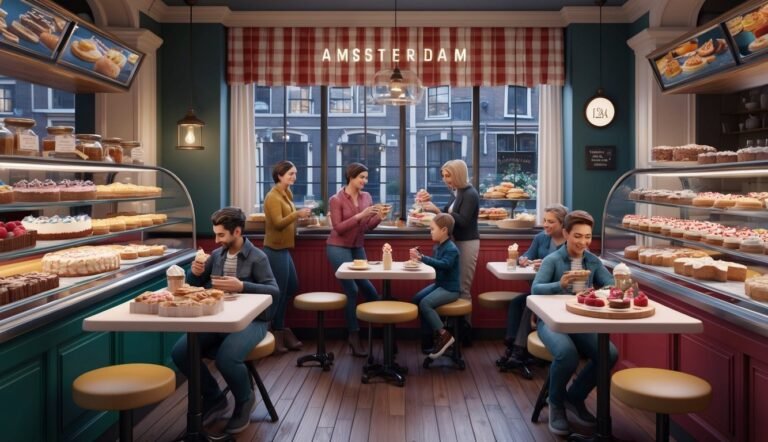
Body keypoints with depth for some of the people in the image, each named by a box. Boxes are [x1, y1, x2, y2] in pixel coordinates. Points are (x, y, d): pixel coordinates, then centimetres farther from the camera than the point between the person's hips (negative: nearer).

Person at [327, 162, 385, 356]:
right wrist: (360, 215, -24)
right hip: (339, 248, -5)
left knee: (368, 288, 4)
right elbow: (338, 228, -17)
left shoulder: (366, 197, 4)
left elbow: (368, 227, 4)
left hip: (358, 248, 5)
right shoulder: (336, 199, -10)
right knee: (351, 289, -8)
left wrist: (378, 218, -15)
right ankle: (354, 336, 3)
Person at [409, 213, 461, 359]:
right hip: (439, 284, 9)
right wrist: (419, 257, -3)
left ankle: (444, 336, -12)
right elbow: (434, 262, 13)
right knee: (416, 299, 3)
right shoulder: (438, 246, 7)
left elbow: (444, 264, -35)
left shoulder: (451, 249, -19)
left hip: (450, 289, -9)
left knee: (425, 303, -23)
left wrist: (422, 258, -39)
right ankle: (428, 334, 12)